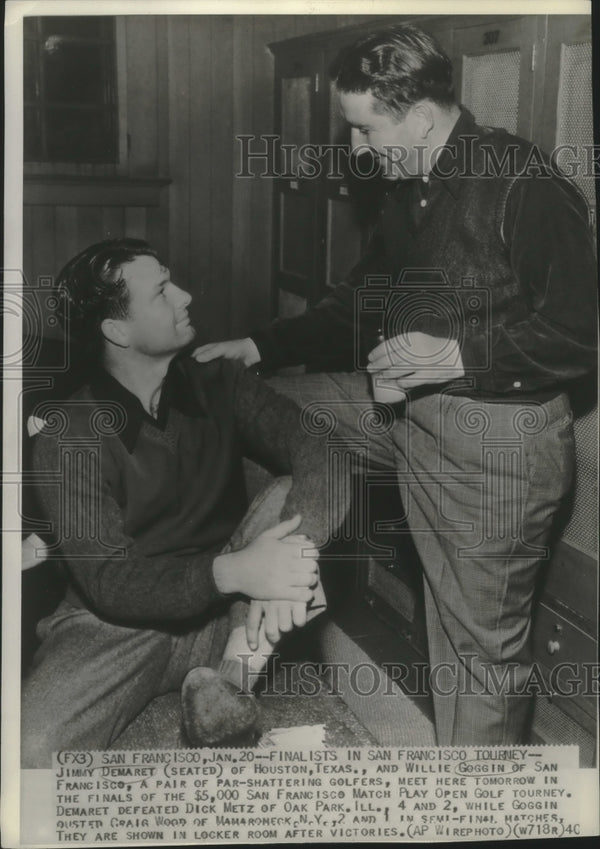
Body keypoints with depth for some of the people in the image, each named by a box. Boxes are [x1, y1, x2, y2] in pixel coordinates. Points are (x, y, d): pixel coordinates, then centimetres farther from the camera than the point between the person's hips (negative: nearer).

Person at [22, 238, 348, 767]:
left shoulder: (218, 384, 0)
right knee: (30, 749, -29)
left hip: (223, 614, 3)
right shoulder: (69, 435, -11)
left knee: (298, 495, -21)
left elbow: (314, 445, -15)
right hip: (116, 624, -3)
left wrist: (297, 552, -37)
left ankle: (231, 679, -20)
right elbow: (109, 581, -19)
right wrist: (231, 571, -36)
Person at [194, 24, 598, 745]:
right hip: (400, 404, 9)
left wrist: (458, 354, -24)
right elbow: (362, 304, 21)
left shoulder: (525, 184, -16)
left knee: (482, 643, 2)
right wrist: (261, 347, 13)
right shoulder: (410, 192, 12)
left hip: (495, 436, -8)